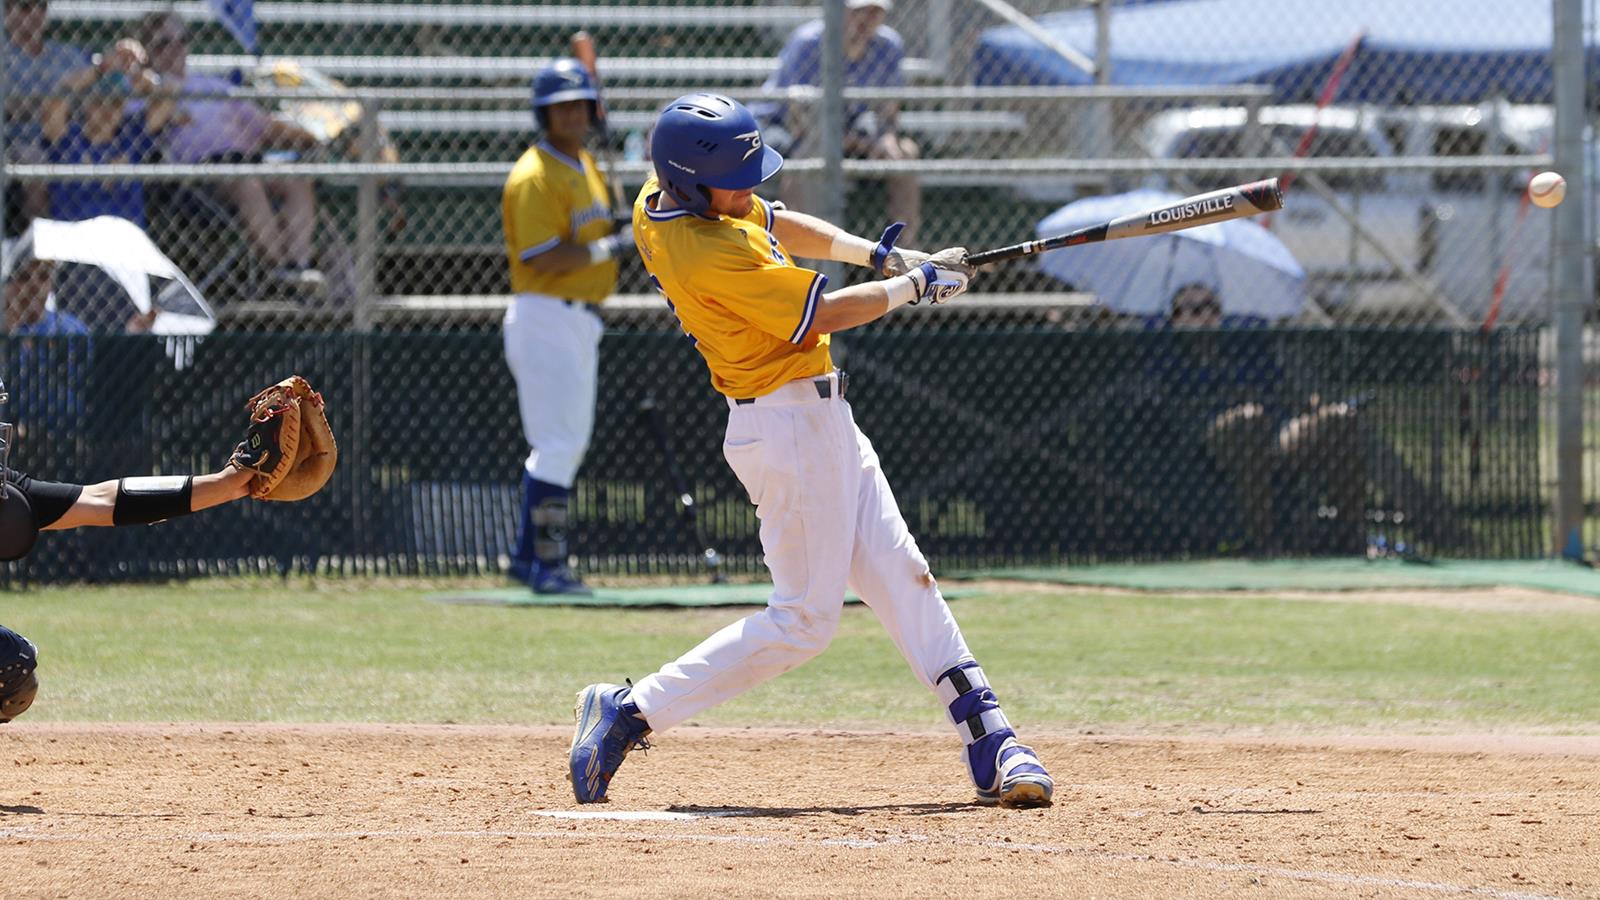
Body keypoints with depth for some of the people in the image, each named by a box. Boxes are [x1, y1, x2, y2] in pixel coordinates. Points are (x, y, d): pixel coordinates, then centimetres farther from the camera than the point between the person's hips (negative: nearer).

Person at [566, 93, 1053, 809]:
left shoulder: (661, 199, 3)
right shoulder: (708, 255, -26)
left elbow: (776, 227, 19)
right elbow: (824, 313, -19)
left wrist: (876, 254, 9)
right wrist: (915, 284, -5)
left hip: (821, 423, 10)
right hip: (788, 427, -10)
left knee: (901, 578, 7)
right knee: (804, 618, -5)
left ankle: (990, 745, 6)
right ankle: (629, 714, 1)